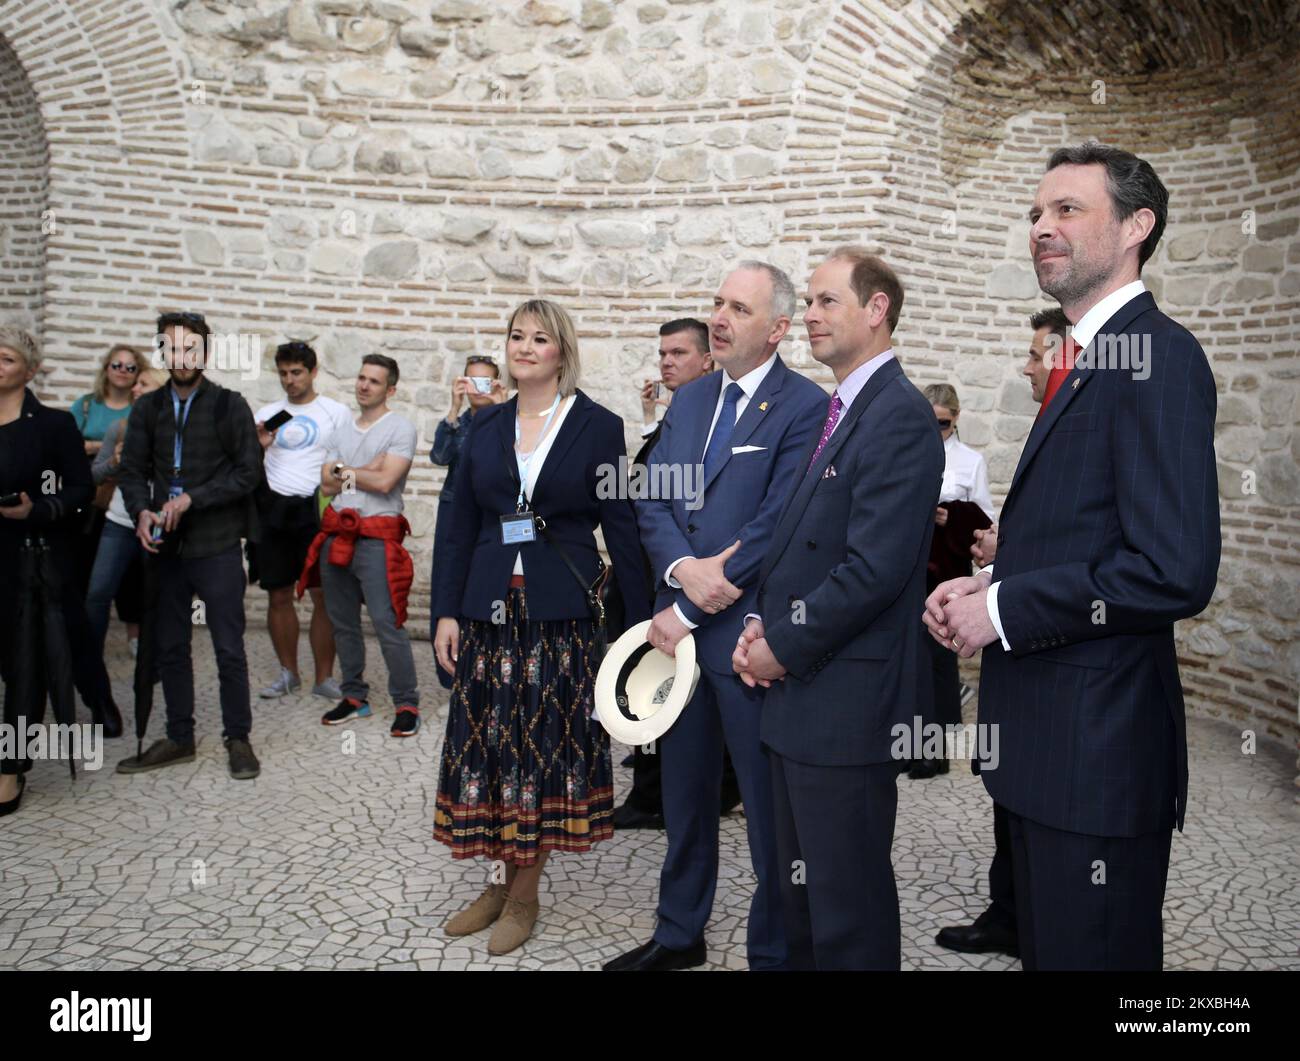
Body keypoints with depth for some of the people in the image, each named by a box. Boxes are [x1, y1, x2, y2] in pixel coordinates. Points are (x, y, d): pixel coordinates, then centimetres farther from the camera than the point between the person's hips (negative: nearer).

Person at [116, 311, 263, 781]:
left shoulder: (229, 406, -2)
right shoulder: (148, 408, 10)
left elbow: (249, 470, -7)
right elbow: (131, 469, 9)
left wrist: (191, 499, -14)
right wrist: (142, 510, -11)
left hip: (217, 546, -4)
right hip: (166, 546, 4)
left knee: (228, 648, 1)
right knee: (170, 647, 12)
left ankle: (237, 739, 14)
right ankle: (178, 738, 25)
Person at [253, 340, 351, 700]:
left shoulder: (336, 412, 5)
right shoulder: (267, 414, 16)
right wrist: (259, 447, -5)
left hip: (317, 509, -3)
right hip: (273, 508, 4)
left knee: (324, 596, -5)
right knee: (278, 596, 7)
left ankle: (324, 677, 3)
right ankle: (288, 673, 20)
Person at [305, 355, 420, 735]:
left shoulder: (400, 428, -4)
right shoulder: (343, 429, 15)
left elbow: (385, 481, -17)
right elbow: (327, 485, 6)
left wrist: (344, 470, -2)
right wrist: (364, 470, -9)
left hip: (376, 538, -7)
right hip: (336, 535, 7)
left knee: (388, 625, -10)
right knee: (343, 623, 13)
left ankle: (407, 704, -1)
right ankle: (354, 696, 25)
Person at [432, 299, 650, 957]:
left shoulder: (598, 427, -2)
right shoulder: (484, 428, 9)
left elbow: (621, 529, -3)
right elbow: (462, 527, 9)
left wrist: (641, 622, -5)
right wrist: (446, 612, 2)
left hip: (562, 617, -3)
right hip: (489, 612, 3)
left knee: (547, 747, 4)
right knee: (489, 745, 8)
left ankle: (522, 892, 20)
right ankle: (500, 880, 26)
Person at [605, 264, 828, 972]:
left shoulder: (805, 407, -10)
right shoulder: (688, 400, 12)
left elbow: (775, 527, -17)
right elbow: (652, 501, 7)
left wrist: (686, 613, -15)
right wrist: (682, 567, -14)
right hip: (679, 626, 7)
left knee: (768, 805, 7)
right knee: (684, 790, 19)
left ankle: (773, 950, 26)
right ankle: (679, 935, 37)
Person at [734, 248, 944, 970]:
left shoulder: (900, 416, -16)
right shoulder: (836, 413, 14)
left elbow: (874, 569, -23)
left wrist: (783, 646, -13)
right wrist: (763, 621, 2)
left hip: (847, 699, -9)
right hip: (800, 693, 9)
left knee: (847, 898, 6)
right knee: (802, 884, 22)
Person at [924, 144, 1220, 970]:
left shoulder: (1158, 357, -15)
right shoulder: (1086, 358, 14)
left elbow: (1176, 571, -24)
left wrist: (1001, 610, -17)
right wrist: (987, 584, 2)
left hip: (1099, 745, -9)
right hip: (1046, 739, 9)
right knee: (1042, 944, 22)